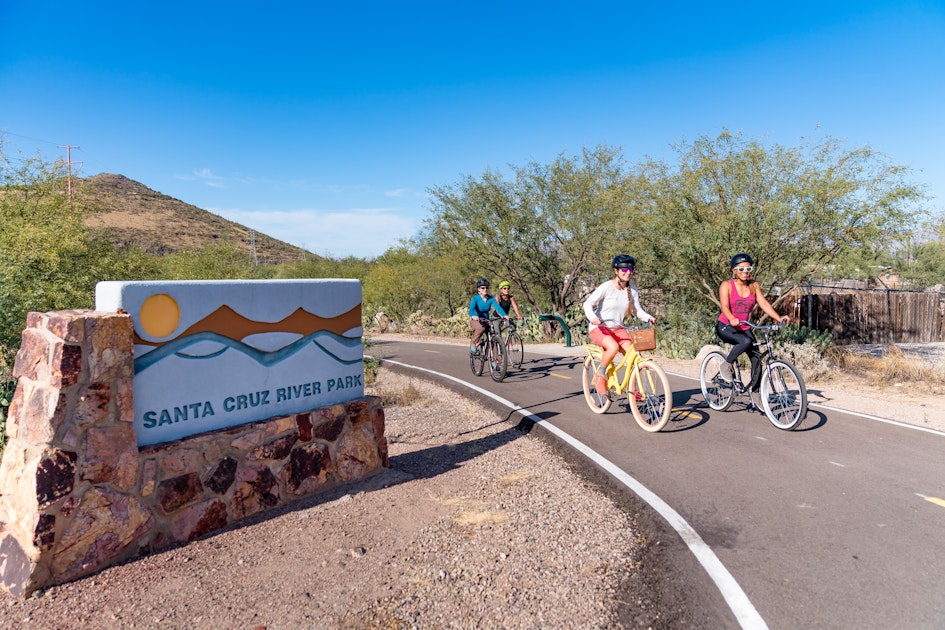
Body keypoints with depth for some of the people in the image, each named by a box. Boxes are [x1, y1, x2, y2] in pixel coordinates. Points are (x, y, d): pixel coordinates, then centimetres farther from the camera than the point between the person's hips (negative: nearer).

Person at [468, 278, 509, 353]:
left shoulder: (491, 298, -5)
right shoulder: (475, 298, -15)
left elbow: (497, 307, -19)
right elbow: (471, 308, -32)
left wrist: (504, 315, -38)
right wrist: (473, 316, -55)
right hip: (475, 320, -4)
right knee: (482, 327, -37)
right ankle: (473, 343, -12)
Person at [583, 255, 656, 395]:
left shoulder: (632, 289, 1)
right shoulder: (606, 287, -15)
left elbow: (637, 310, 6)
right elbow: (588, 304, -18)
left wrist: (649, 318, -14)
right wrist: (593, 318, -37)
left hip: (618, 329, 5)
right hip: (599, 327, -5)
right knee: (613, 347, -35)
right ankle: (600, 375, -8)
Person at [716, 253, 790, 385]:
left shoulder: (754, 285, 3)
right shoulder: (726, 285, -10)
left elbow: (764, 303, -7)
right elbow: (725, 307, -24)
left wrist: (779, 318, -22)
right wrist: (732, 319, -44)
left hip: (744, 328, 5)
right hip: (725, 327, -5)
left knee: (756, 357, -8)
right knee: (746, 341, -31)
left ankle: (755, 389, 5)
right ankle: (726, 366, -11)